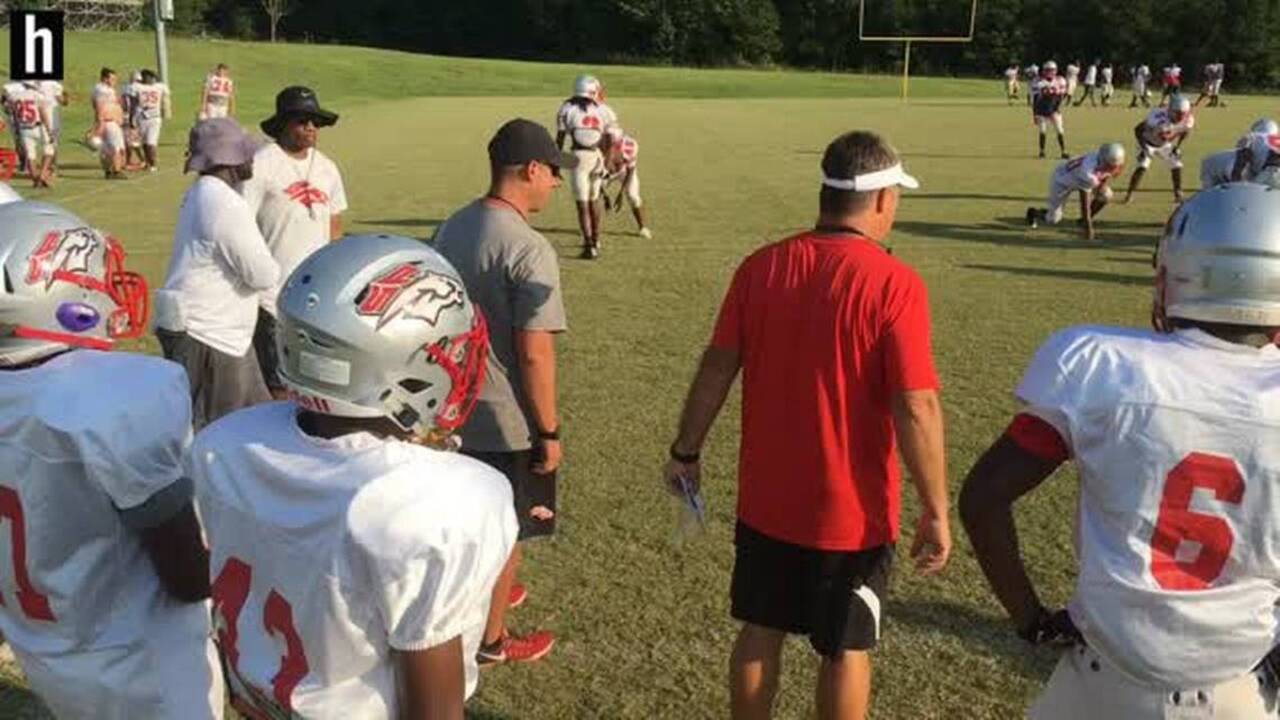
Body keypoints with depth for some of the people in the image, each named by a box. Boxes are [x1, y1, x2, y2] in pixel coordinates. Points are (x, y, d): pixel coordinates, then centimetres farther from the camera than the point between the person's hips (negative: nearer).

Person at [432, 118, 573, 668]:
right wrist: (550, 432, -13)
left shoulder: (449, 230, 2)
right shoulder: (529, 249, -24)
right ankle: (491, 640, 28)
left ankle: (483, 595, 48)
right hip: (504, 422, -8)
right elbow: (534, 356, -24)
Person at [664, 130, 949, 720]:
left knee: (759, 633, 20)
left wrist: (686, 451, 11)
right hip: (852, 511, -3)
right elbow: (916, 408, -19)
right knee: (846, 651, 15)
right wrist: (935, 512, -10)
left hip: (765, 499, 4)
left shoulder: (761, 266, -5)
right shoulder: (894, 283, -18)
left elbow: (717, 367, -1)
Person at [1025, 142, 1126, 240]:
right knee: (1053, 220, -2)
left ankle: (1084, 221, 9)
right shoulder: (1088, 172, -44)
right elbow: (1084, 203, -36)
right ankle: (1034, 213, 32)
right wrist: (1088, 228, -31)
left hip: (1078, 178, 6)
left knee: (1106, 195, -13)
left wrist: (1104, 184, -18)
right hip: (1062, 180, -6)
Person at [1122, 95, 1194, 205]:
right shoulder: (1159, 118, -40)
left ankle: (1178, 195, 12)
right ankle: (1129, 195, -9)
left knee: (1177, 166, -2)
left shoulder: (1187, 120, -23)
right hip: (1149, 143, -5)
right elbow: (1138, 129, -28)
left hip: (1166, 145, 5)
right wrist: (1144, 147, -32)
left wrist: (1178, 146, -4)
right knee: (1142, 167, -19)